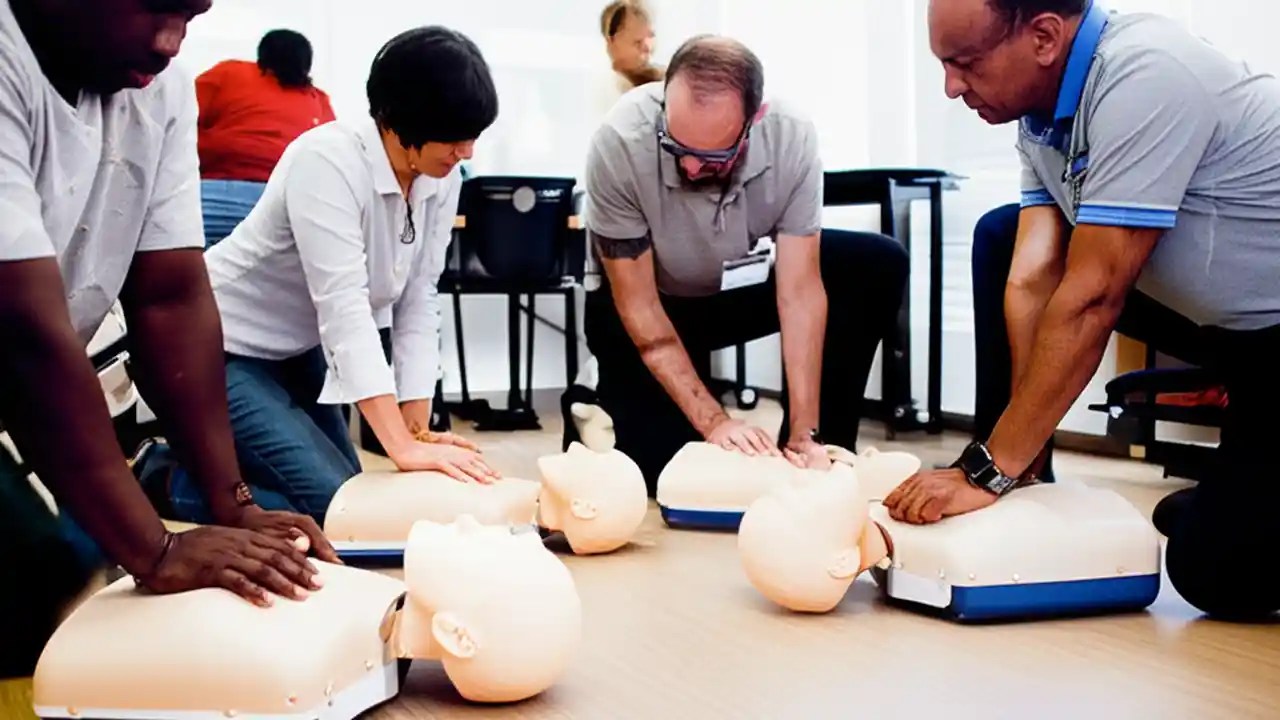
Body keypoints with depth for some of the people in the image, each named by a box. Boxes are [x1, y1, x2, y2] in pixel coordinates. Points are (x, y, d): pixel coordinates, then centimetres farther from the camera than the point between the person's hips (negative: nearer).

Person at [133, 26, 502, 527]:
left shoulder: (441, 178, -8)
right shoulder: (329, 160, -29)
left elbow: (418, 301, -7)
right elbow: (343, 307, -35)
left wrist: (419, 430, -14)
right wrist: (403, 446, -40)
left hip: (299, 350, 8)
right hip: (225, 349, -8)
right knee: (332, 509, -15)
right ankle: (165, 482, 3)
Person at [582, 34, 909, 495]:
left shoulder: (791, 139, -27)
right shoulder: (619, 144, -33)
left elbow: (800, 290, -24)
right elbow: (639, 308, -27)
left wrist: (803, 435, -30)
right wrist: (713, 421, -32)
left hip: (743, 284, 3)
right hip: (651, 306, -3)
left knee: (879, 269, -17)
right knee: (666, 468, -21)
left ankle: (816, 449, -6)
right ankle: (604, 411, 14)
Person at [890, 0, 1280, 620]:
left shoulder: (1143, 76, -31)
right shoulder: (1040, 112, -5)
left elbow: (1091, 299, -32)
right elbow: (1034, 281, -10)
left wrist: (987, 471, -27)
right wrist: (1016, 463, -15)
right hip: (1219, 314, 8)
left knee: (1216, 573, -16)